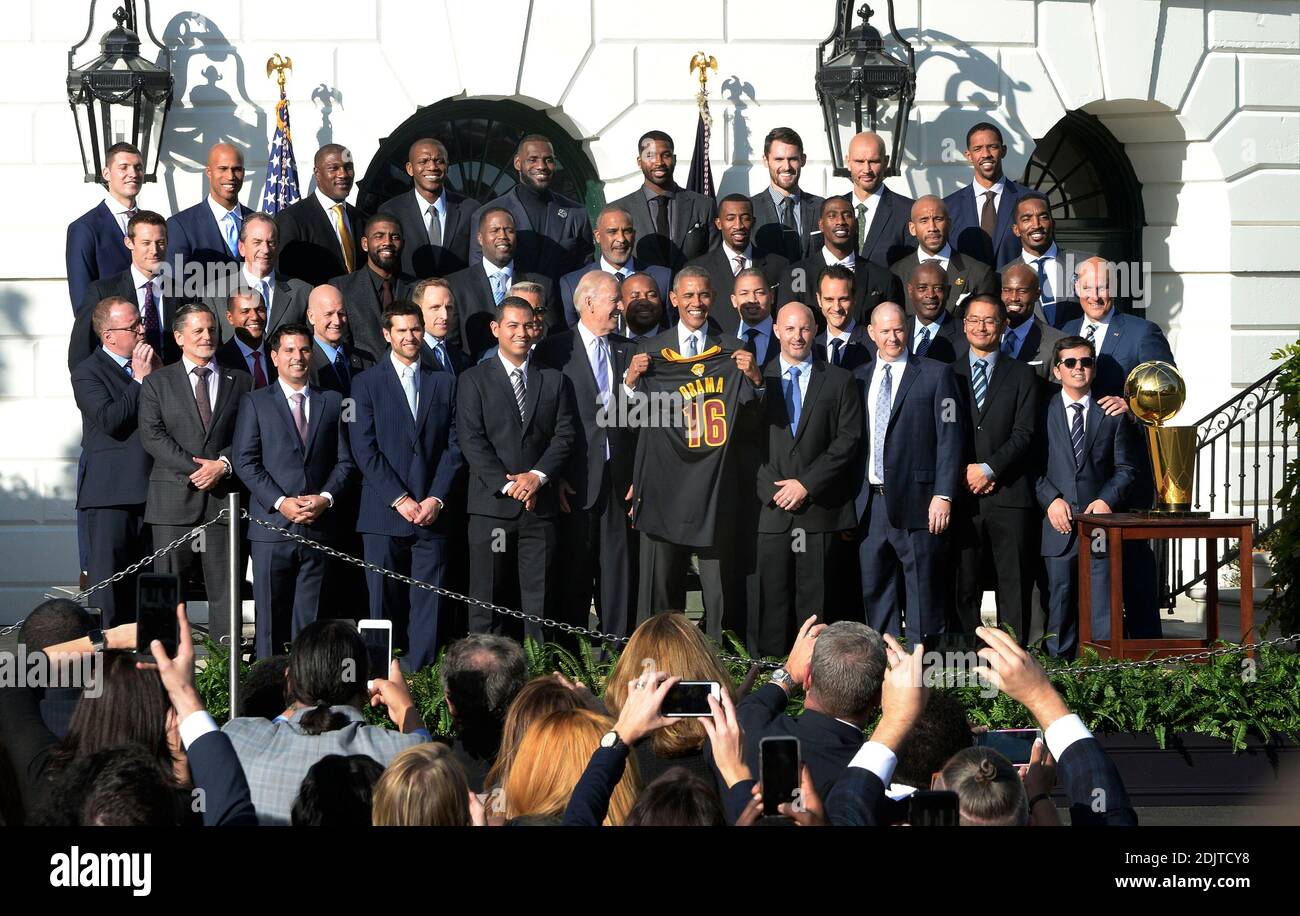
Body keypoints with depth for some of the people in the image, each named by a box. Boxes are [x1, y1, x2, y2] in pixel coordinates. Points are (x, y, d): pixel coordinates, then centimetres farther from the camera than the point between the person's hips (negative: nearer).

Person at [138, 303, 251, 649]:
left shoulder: (240, 382, 14)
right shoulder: (157, 382, 9)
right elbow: (152, 435, -2)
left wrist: (223, 464, -10)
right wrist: (194, 468, -12)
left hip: (225, 495, 1)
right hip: (174, 498, -1)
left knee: (226, 590, 0)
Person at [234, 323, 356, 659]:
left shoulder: (332, 402, 13)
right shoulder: (255, 402, 5)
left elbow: (345, 461, 10)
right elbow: (245, 461, -2)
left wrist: (325, 498, -7)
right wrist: (281, 502, -12)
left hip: (318, 527, 2)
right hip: (272, 527, -2)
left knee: (309, 618, 3)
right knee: (271, 615, 0)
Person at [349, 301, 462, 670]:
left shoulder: (444, 383, 14)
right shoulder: (366, 383, 6)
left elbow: (454, 446, 8)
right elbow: (363, 449, -2)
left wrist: (436, 499, -5)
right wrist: (400, 500, -10)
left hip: (432, 513, 2)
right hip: (383, 514, -2)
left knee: (428, 604, -2)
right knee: (384, 603, -2)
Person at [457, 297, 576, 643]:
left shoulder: (554, 380, 13)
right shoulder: (474, 380, 5)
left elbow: (565, 435, 6)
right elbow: (472, 440, -4)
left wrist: (538, 476, -10)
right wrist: (506, 484, -13)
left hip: (540, 503, 2)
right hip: (492, 504, -2)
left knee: (540, 598, 2)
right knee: (486, 595, -1)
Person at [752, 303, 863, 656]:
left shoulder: (839, 381, 8)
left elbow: (848, 439, 0)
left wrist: (807, 485, -8)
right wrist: (773, 489, -6)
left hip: (820, 506, 0)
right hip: (771, 507, 0)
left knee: (815, 596, -1)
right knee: (769, 596, -3)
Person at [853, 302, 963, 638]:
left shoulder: (936, 375, 2)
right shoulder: (858, 378, 14)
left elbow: (949, 439, -3)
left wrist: (943, 495, -12)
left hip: (916, 503, -4)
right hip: (870, 505, 4)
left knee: (924, 595, -2)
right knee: (874, 594, 7)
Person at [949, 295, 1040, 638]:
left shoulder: (1022, 375, 10)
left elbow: (1024, 433, 0)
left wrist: (989, 469, -11)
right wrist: (964, 473, -7)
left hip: (1009, 494, -1)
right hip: (962, 495, 1)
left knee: (1014, 585, -2)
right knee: (964, 587, 0)